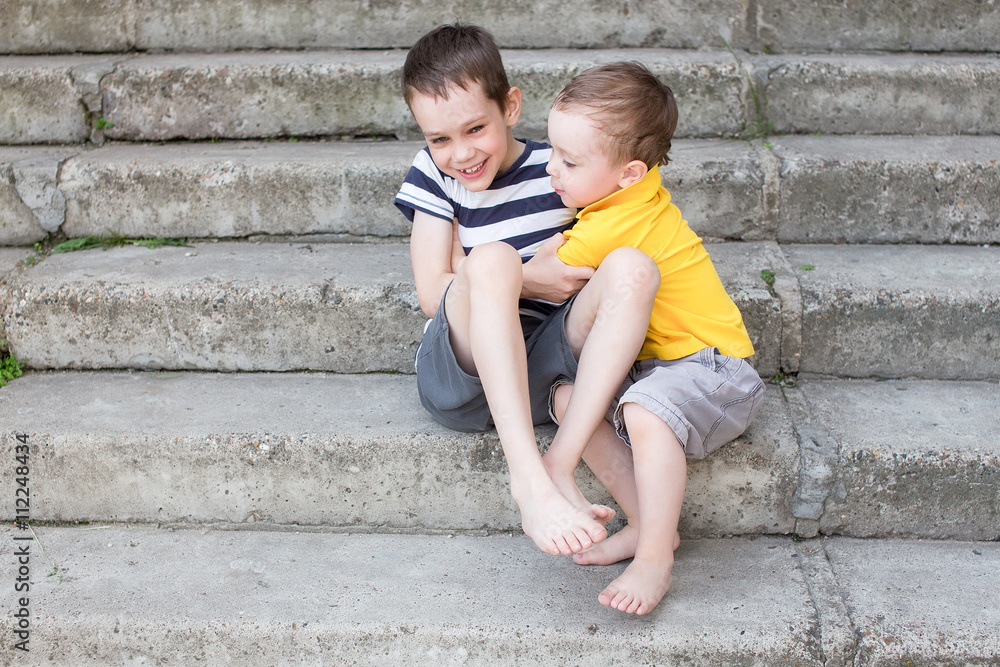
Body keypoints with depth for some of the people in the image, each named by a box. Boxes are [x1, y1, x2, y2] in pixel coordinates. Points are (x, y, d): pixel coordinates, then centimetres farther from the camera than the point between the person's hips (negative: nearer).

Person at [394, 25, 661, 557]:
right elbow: (433, 293, -2)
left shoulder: (555, 170, 5)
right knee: (492, 258, -32)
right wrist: (526, 280, -14)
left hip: (540, 372, 2)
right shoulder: (432, 175, 4)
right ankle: (528, 477, -43)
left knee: (634, 268, -23)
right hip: (459, 372, -1)